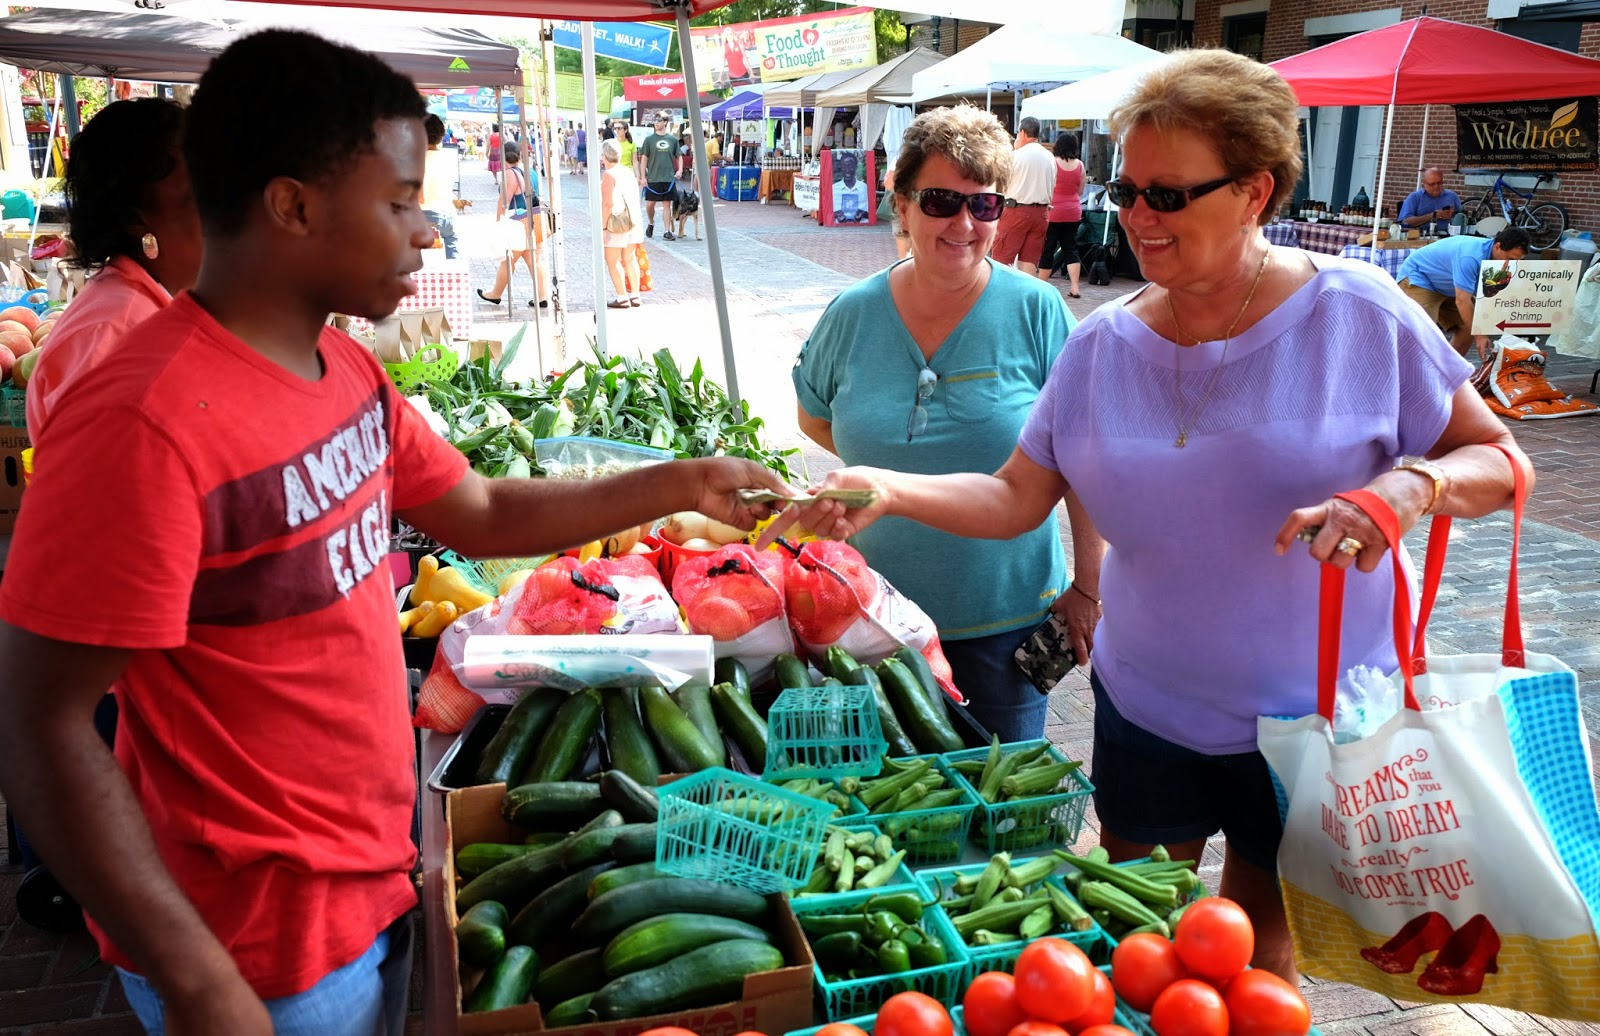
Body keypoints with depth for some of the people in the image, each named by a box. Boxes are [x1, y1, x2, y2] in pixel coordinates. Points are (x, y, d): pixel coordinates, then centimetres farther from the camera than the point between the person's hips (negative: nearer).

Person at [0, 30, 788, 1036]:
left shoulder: (348, 369, 1)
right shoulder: (147, 423, -26)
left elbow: (484, 512, 12)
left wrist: (680, 485, 7)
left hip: (373, 875, 8)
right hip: (260, 949, -8)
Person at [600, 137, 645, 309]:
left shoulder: (609, 175, -14)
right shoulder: (628, 171, 9)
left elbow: (607, 204, -20)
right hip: (634, 221, 8)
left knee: (613, 261, 1)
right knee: (629, 259, 15)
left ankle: (622, 298, -2)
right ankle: (635, 295, 16)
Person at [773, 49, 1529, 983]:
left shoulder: (1357, 312, -14)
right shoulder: (1103, 345, -5)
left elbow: (1497, 459, -8)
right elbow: (1016, 498, -3)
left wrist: (1407, 487, -29)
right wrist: (887, 490, -19)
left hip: (1312, 719, -2)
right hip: (1146, 705, 3)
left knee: (1258, 940, 19)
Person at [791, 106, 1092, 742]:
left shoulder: (1035, 312, -8)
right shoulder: (853, 315, -2)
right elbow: (814, 415, 15)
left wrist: (1088, 590, -8)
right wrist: (886, 472, 1)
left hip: (1005, 619, -2)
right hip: (876, 613, 2)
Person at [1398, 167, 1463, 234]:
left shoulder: (1452, 196, 19)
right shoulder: (1414, 197, 8)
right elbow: (1406, 222, -6)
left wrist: (1453, 215, -4)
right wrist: (1432, 216, -11)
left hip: (1446, 236, 4)